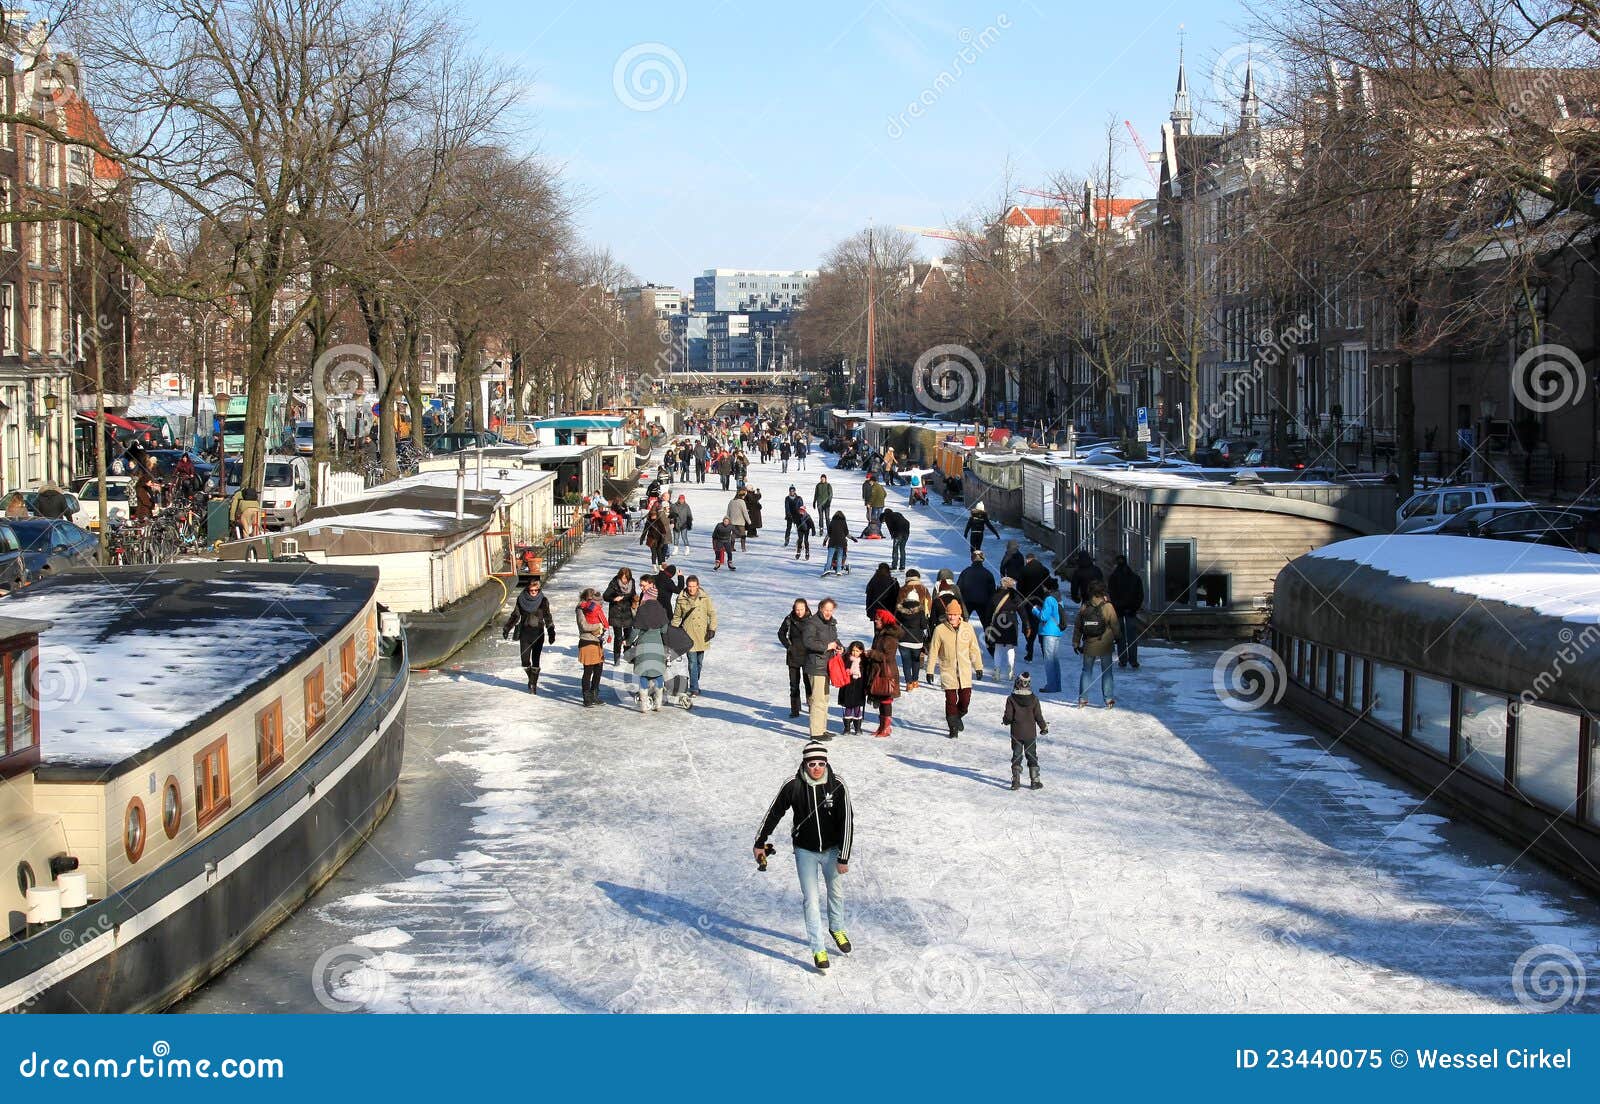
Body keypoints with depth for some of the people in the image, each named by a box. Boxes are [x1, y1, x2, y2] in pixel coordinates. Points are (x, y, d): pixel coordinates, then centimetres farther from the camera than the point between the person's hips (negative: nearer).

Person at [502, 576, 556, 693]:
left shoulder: (543, 601, -1)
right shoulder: (521, 599, 3)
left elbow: (547, 617, -1)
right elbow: (515, 616, 12)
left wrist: (551, 633, -9)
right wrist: (507, 629, 9)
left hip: (538, 634, -2)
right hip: (525, 633, 2)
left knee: (535, 660, -5)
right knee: (525, 661, -1)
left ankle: (533, 684, 7)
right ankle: (531, 678, 26)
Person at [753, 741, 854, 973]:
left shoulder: (837, 786, -19)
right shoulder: (793, 786, -19)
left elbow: (847, 822, -15)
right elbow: (774, 813, -5)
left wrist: (844, 858, -15)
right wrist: (760, 843, 2)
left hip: (832, 849, 1)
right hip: (805, 851, -1)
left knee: (836, 892, 20)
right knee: (812, 899, -1)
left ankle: (837, 929, 47)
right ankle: (818, 949, 9)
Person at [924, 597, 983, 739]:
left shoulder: (967, 627, -1)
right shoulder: (940, 630, -7)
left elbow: (974, 649, 10)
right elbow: (933, 651, -1)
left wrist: (978, 667, 12)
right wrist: (929, 670, -1)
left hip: (964, 671, 2)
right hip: (948, 671, -2)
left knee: (965, 698, 4)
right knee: (951, 700, -3)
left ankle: (957, 716, 33)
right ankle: (953, 727, 10)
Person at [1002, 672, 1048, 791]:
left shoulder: (1011, 699, -11)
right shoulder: (1034, 699, -8)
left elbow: (1008, 716, -10)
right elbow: (1038, 716, -4)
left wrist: (1005, 721, 13)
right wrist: (1044, 727, 12)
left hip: (1016, 733, -1)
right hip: (1030, 733, 1)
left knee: (1016, 756, 9)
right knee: (1032, 756, 12)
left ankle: (1016, 781, 2)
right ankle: (1035, 781, 12)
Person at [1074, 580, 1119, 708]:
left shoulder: (1084, 608, -1)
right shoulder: (1107, 607, -9)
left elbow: (1077, 627, 5)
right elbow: (1114, 625, -4)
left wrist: (1076, 643, 14)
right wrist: (1117, 638, 14)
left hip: (1088, 645, 2)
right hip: (1105, 645, -2)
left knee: (1086, 670, 13)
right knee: (1107, 671, 9)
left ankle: (1083, 698, 9)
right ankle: (1109, 698, 5)